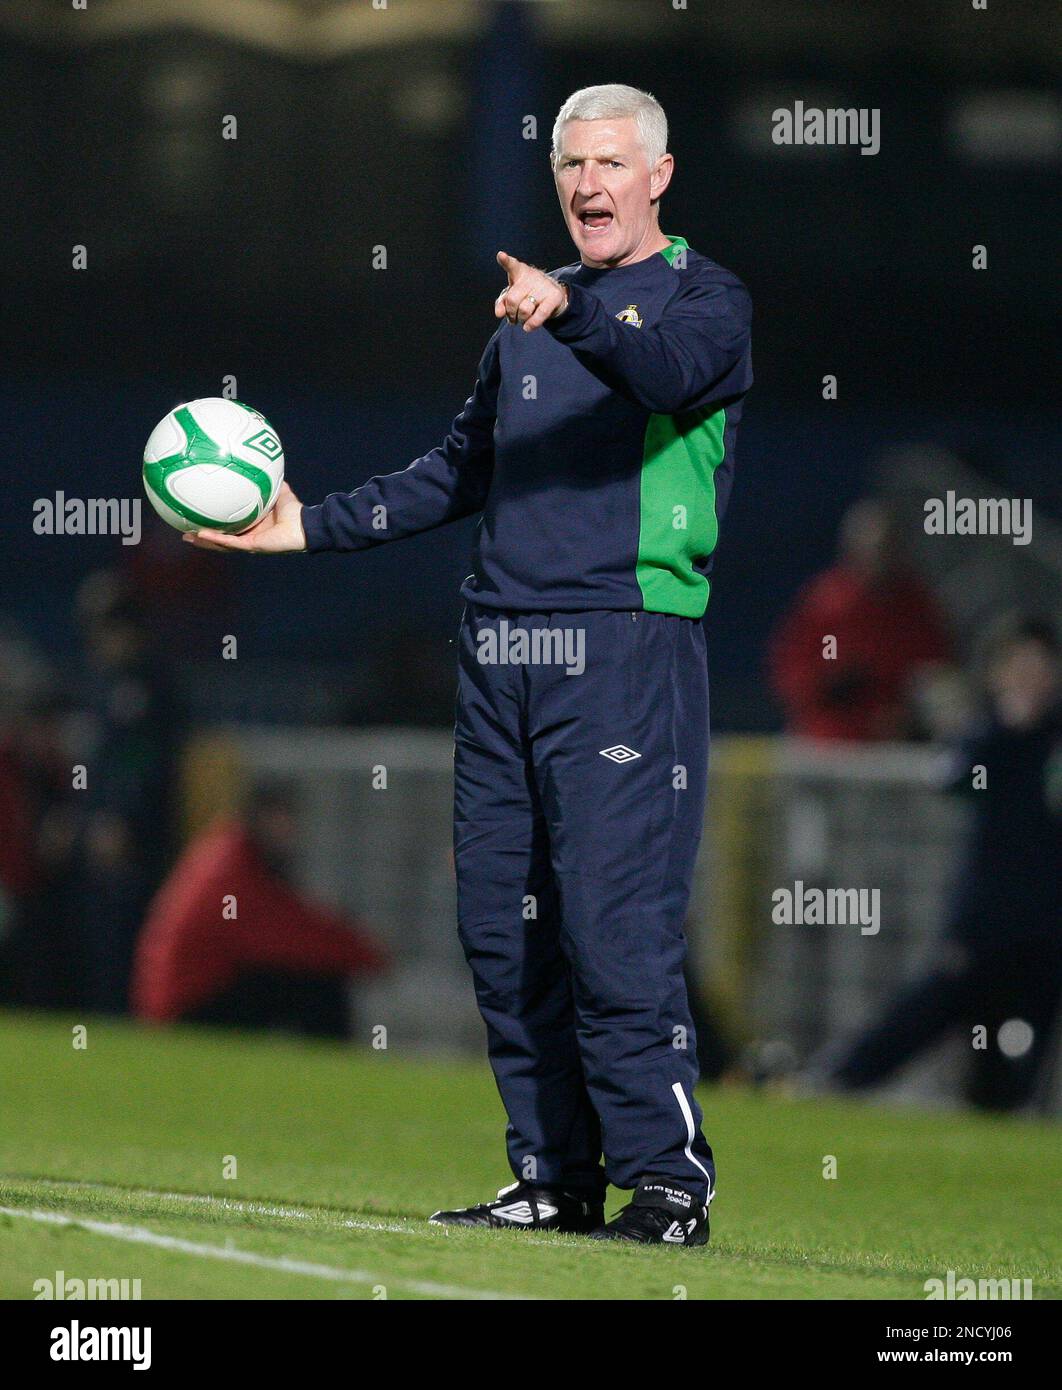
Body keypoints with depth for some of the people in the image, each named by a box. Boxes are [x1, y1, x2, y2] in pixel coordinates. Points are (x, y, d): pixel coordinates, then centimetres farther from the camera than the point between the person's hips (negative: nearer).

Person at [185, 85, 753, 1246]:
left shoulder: (702, 299, 1)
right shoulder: (524, 318, 21)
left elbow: (667, 370, -23)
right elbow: (459, 473, 27)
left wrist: (571, 312, -42)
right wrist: (310, 529, 18)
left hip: (627, 648, -7)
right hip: (499, 652, 7)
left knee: (615, 928, -14)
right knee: (500, 927, 4)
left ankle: (665, 1181, -9)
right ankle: (556, 1179, 11)